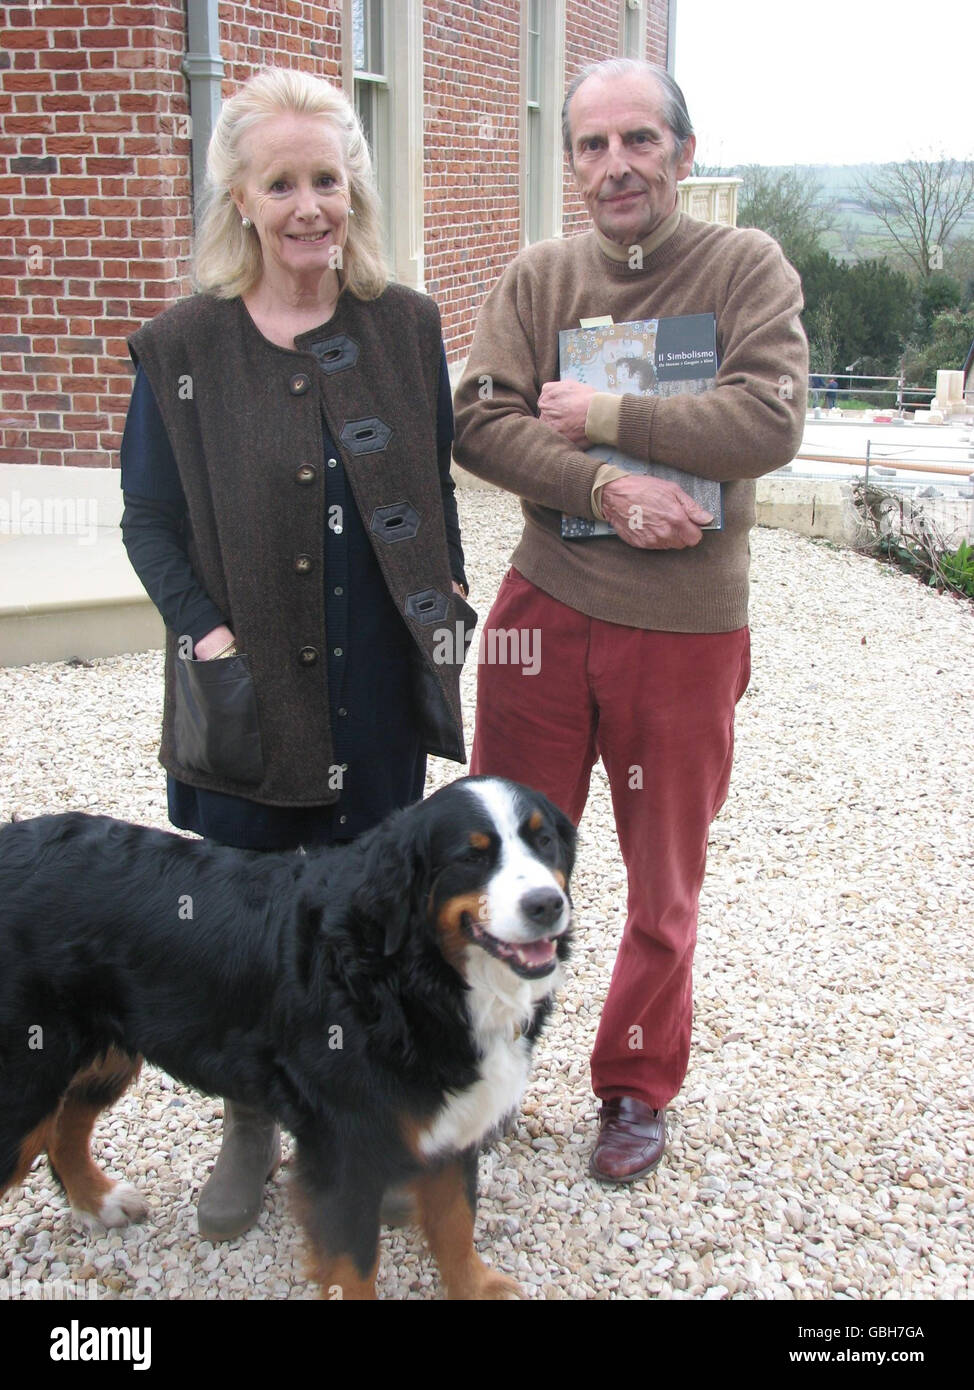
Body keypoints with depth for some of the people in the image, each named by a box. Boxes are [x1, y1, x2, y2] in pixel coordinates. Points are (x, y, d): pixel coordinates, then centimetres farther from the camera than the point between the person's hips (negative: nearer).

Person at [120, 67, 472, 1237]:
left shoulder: (405, 327, 3)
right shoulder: (180, 348, -3)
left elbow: (435, 492, 10)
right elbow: (150, 520, 0)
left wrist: (448, 612, 1)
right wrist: (203, 629, -13)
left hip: (381, 698, 2)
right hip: (248, 699, -1)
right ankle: (250, 1129, 31)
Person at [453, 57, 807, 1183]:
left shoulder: (747, 268, -2)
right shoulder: (537, 279, 4)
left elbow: (770, 422, -17)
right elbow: (479, 424, -7)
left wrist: (603, 416, -13)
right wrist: (606, 489, -20)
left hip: (687, 628, -1)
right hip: (544, 611, 2)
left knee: (665, 886, 12)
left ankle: (636, 1089, 34)